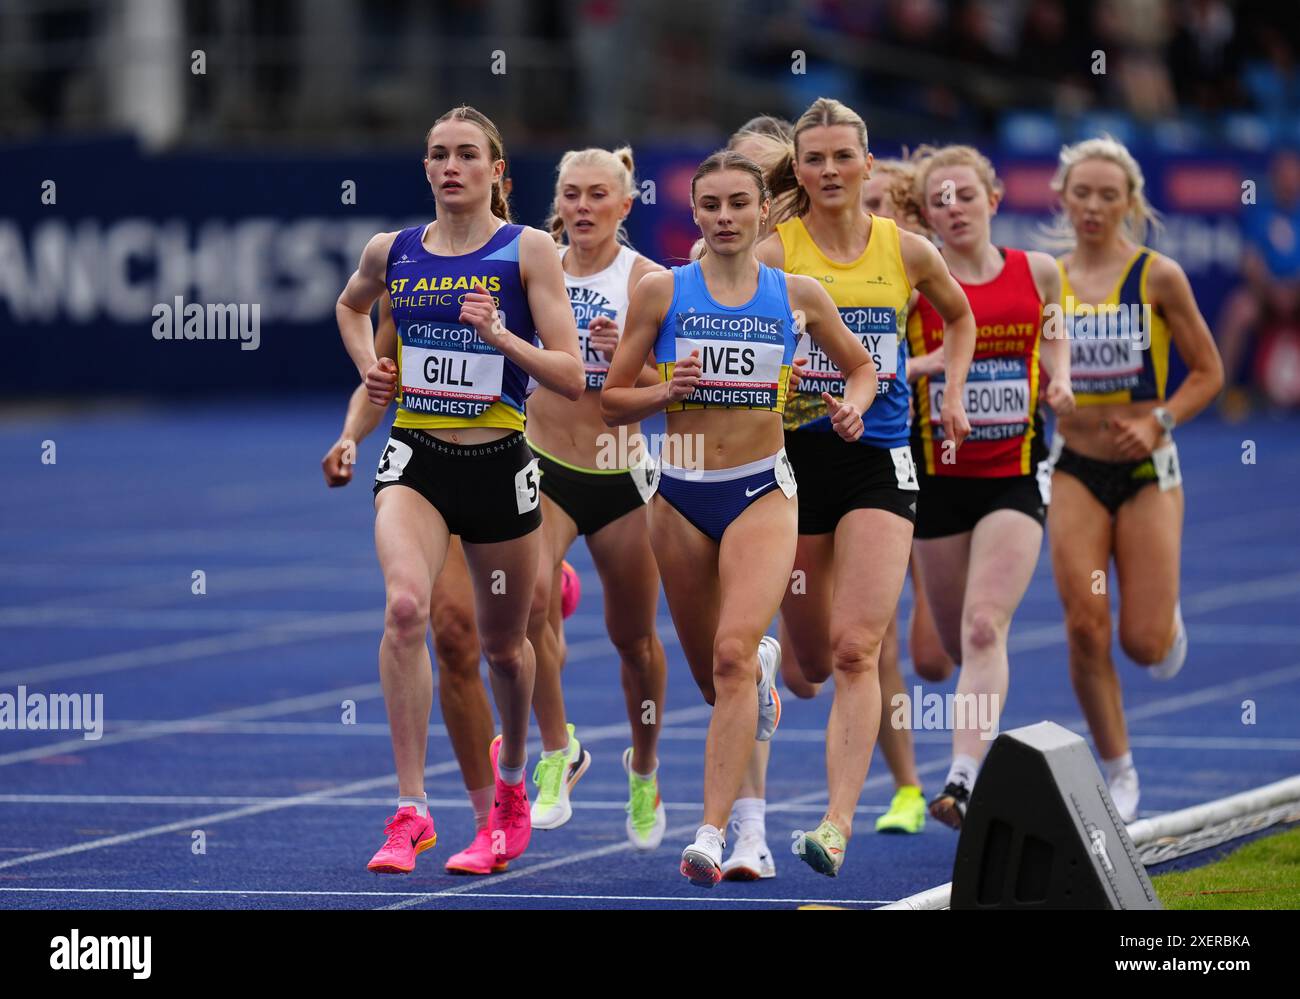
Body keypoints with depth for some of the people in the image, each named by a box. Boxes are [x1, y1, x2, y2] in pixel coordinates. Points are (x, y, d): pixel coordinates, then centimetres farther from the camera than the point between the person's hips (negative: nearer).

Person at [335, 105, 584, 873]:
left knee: (504, 643, 15)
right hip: (417, 461, 1)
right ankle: (412, 811, -24)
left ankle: (512, 770, 48)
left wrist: (501, 336, -23)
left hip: (499, 464, -1)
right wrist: (369, 366, 10)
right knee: (405, 606, -26)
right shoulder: (392, 253, 3)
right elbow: (351, 306, 28)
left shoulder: (528, 250, -6)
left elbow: (572, 377, -9)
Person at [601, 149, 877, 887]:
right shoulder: (662, 292, 0)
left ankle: (713, 834, -23)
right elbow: (612, 402, 4)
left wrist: (854, 403, -3)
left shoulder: (798, 295, 1)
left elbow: (862, 365, 18)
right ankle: (765, 664, 53)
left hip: (763, 492, -2)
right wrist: (668, 392, -15)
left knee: (733, 654, -22)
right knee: (715, 675, 13)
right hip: (682, 494, 2)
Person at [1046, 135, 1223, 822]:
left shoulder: (1158, 277, -6)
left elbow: (1208, 372, 0)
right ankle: (1117, 772, 5)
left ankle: (1167, 617, 35)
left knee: (1144, 645, -4)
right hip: (1074, 472, 2)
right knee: (1085, 630, -11)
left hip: (1146, 471, -2)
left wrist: (1159, 422, -14)